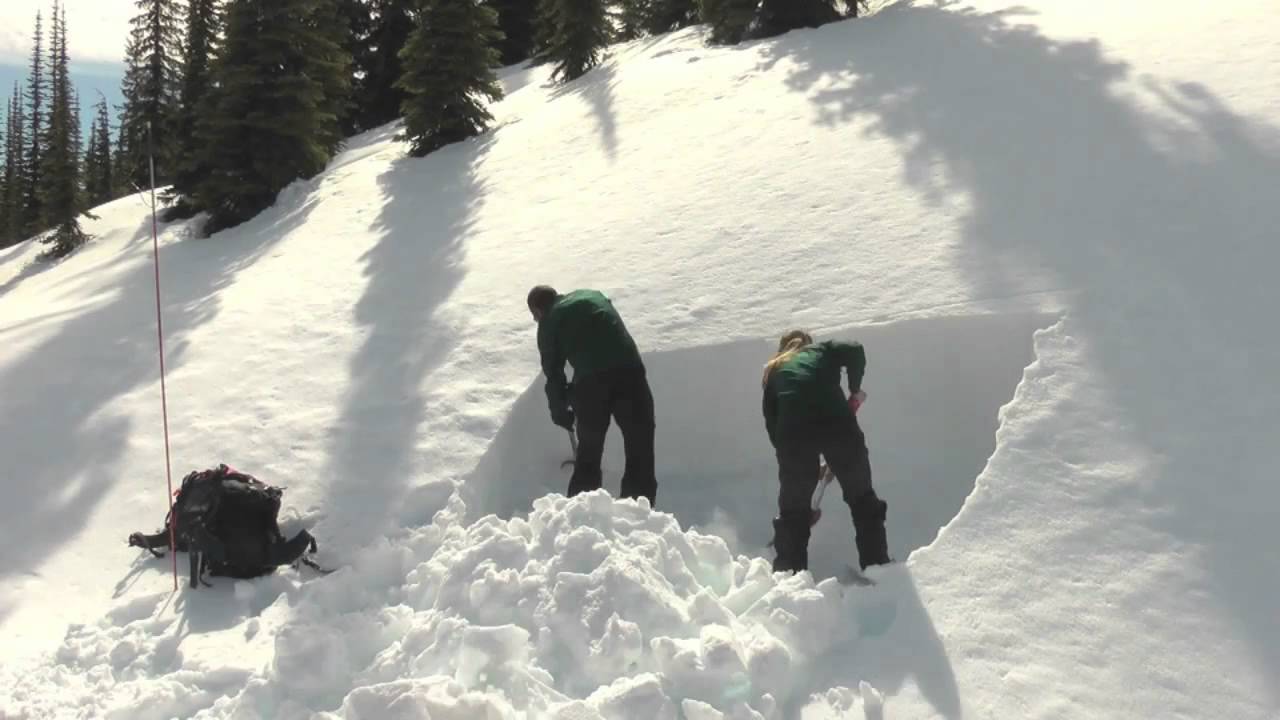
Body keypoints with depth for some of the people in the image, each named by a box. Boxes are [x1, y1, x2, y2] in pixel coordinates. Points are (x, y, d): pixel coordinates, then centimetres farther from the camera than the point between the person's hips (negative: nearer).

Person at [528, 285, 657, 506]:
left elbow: (553, 373, 15)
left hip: (591, 380, -1)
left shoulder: (549, 322, 16)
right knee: (640, 447, 6)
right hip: (630, 370, 2)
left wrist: (560, 411, 29)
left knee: (589, 453, 15)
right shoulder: (594, 295, 26)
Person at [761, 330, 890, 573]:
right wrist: (855, 390, 20)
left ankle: (788, 572, 18)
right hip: (837, 424, -1)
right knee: (862, 498, 19)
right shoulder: (823, 350, 26)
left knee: (793, 508, 19)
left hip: (793, 432, 1)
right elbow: (855, 352, 6)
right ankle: (877, 564, 21)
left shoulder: (774, 371, 28)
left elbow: (771, 420, 22)